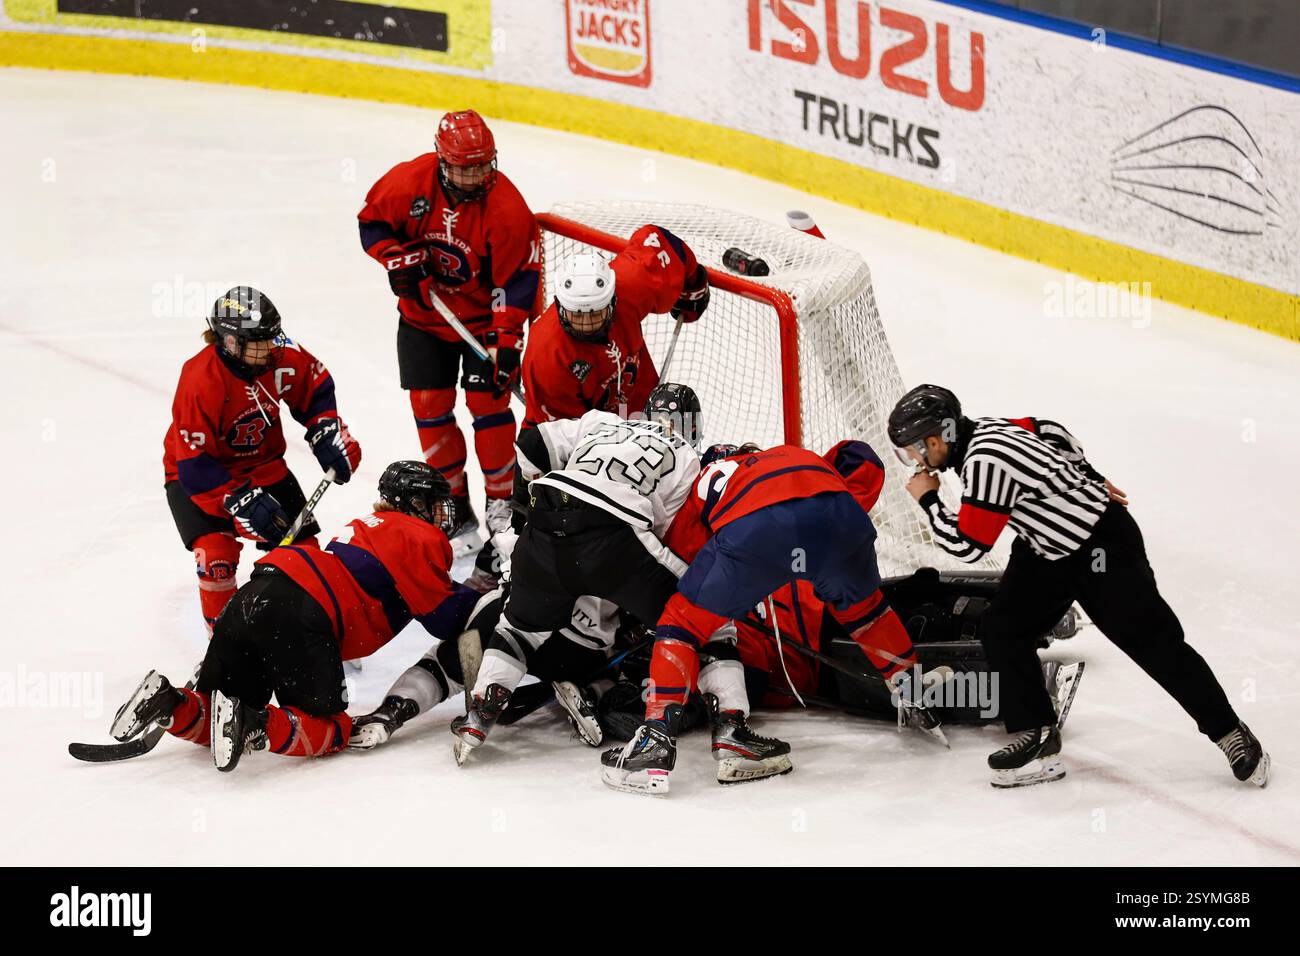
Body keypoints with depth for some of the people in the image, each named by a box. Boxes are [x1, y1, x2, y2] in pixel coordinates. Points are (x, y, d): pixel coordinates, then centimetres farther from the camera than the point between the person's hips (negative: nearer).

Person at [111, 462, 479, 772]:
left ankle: (169, 704, -13)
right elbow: (446, 617, 6)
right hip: (300, 616, -8)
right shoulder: (422, 538, 8)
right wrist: (480, 598, 22)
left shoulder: (370, 525, 36)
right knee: (329, 730, -3)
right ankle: (251, 725, -26)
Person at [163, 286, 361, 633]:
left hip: (262, 464, 5)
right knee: (217, 553, -23)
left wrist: (327, 433, -8)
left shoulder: (282, 354, -17)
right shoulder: (200, 381, -33)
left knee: (300, 543, 2)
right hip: (194, 472, -5)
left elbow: (315, 388, 6)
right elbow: (194, 463, -30)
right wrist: (240, 502, -35)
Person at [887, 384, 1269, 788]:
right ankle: (1037, 737, 4)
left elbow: (967, 544, -25)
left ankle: (1231, 735, 7)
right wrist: (1091, 480, 24)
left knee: (1156, 644, -4)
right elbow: (1050, 431, 14)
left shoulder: (985, 462, -30)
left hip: (1103, 546, -10)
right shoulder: (982, 431, -1)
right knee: (1002, 631, 0)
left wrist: (928, 499, -10)